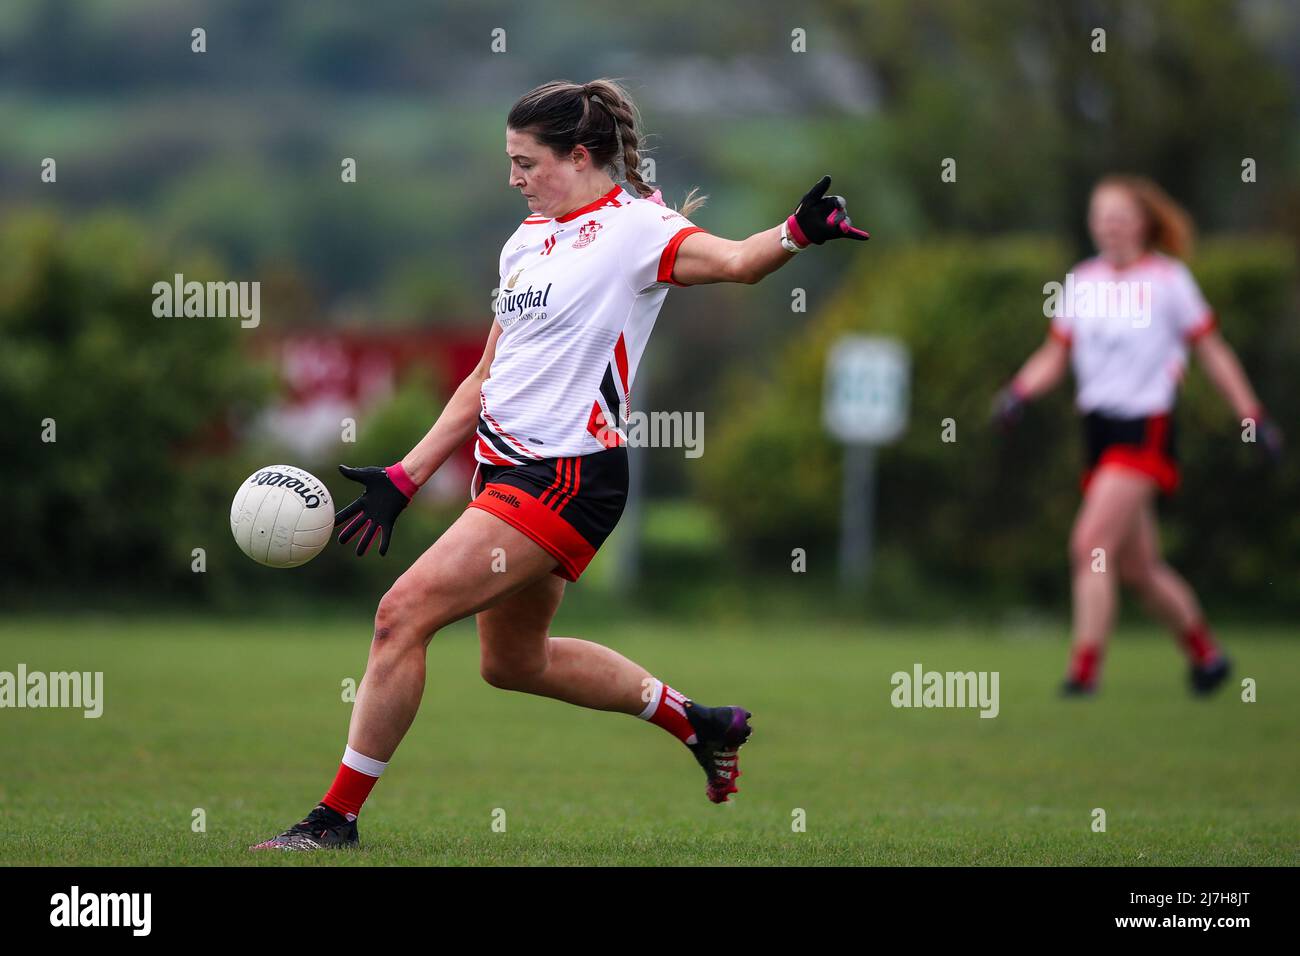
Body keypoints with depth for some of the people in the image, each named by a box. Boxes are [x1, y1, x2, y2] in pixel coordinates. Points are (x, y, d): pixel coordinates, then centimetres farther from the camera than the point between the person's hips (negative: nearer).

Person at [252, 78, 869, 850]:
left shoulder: (633, 226, -9)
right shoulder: (527, 242, 15)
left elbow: (734, 260, -27)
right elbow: (486, 381, 19)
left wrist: (797, 233, -49)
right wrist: (404, 478, 15)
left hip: (566, 475, -10)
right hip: (508, 467, 10)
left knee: (404, 613, -15)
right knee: (514, 661, 20)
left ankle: (338, 816, -5)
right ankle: (696, 722, 36)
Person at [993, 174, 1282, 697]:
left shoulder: (1168, 279, -4)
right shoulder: (1080, 282, 9)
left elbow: (1213, 352, 2)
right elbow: (1055, 355, 15)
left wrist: (1252, 417, 1)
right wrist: (1019, 390, -4)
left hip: (1146, 430, -6)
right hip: (1099, 428, 6)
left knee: (1091, 543, -19)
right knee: (1137, 567, 11)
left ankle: (1085, 668, -16)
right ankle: (1205, 653, 30)